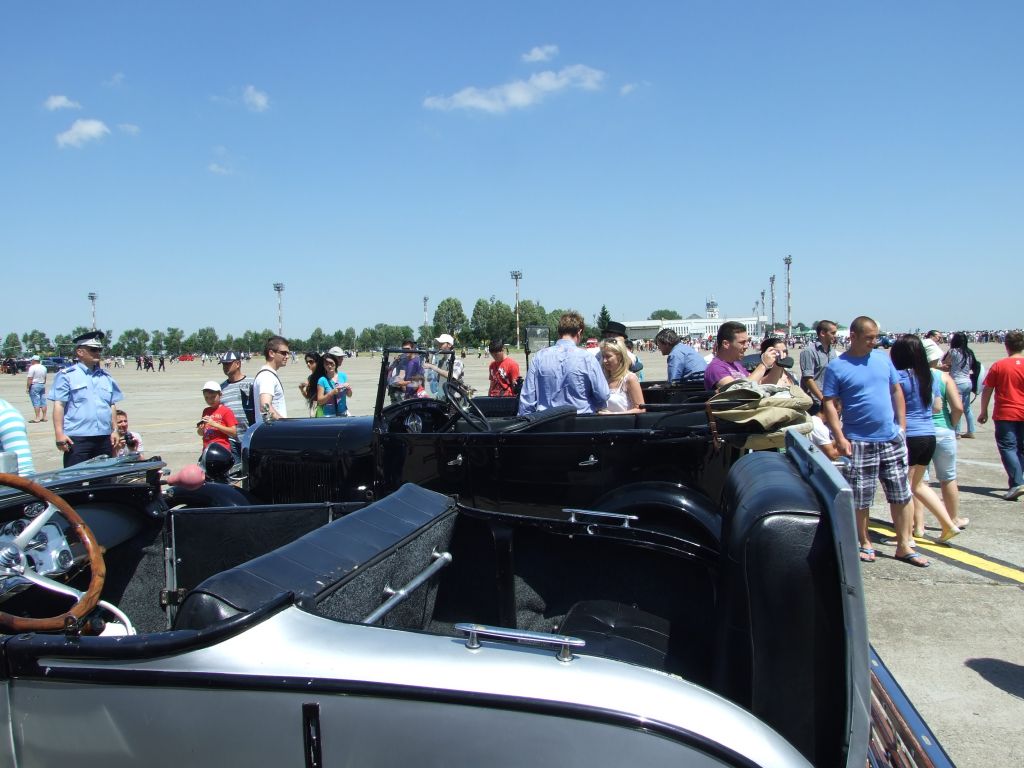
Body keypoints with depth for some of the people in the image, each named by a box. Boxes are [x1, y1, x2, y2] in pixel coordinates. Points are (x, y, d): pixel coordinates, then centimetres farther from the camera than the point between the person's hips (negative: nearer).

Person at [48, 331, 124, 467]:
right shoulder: (66, 375, 0)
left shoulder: (106, 377, 16)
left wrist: (114, 430, 13)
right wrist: (59, 433, -12)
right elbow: (59, 405, -5)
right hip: (77, 439, -5)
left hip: (104, 438, 5)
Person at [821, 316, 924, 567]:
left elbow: (896, 391, 13)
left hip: (892, 438, 5)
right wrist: (839, 438, -16)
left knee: (901, 494, 9)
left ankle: (904, 546, 19)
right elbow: (829, 404, -9)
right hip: (859, 442, -4)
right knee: (860, 499, 4)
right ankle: (865, 544, 21)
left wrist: (902, 425, 6)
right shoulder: (837, 367, -7)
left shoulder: (883, 358, 7)